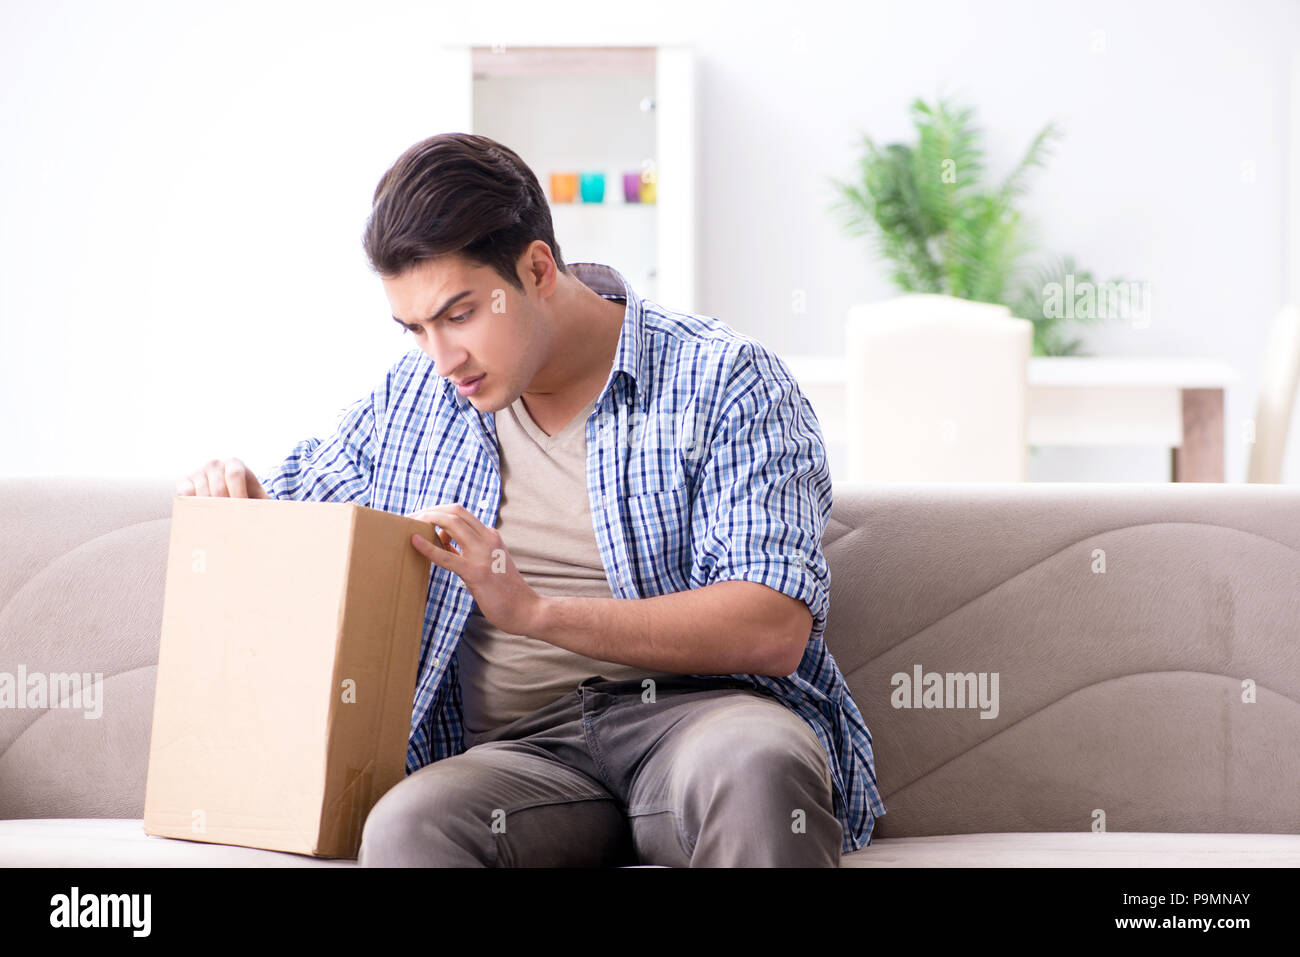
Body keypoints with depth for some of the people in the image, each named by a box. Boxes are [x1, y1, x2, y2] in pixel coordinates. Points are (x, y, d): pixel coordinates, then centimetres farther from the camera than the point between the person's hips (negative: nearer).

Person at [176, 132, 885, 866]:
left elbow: (774, 629, -10)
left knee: (755, 761, -41)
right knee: (405, 827, -34)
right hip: (526, 749, 3)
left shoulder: (723, 380, 1)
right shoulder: (412, 399, 19)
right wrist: (237, 494, 11)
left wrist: (537, 611, -16)